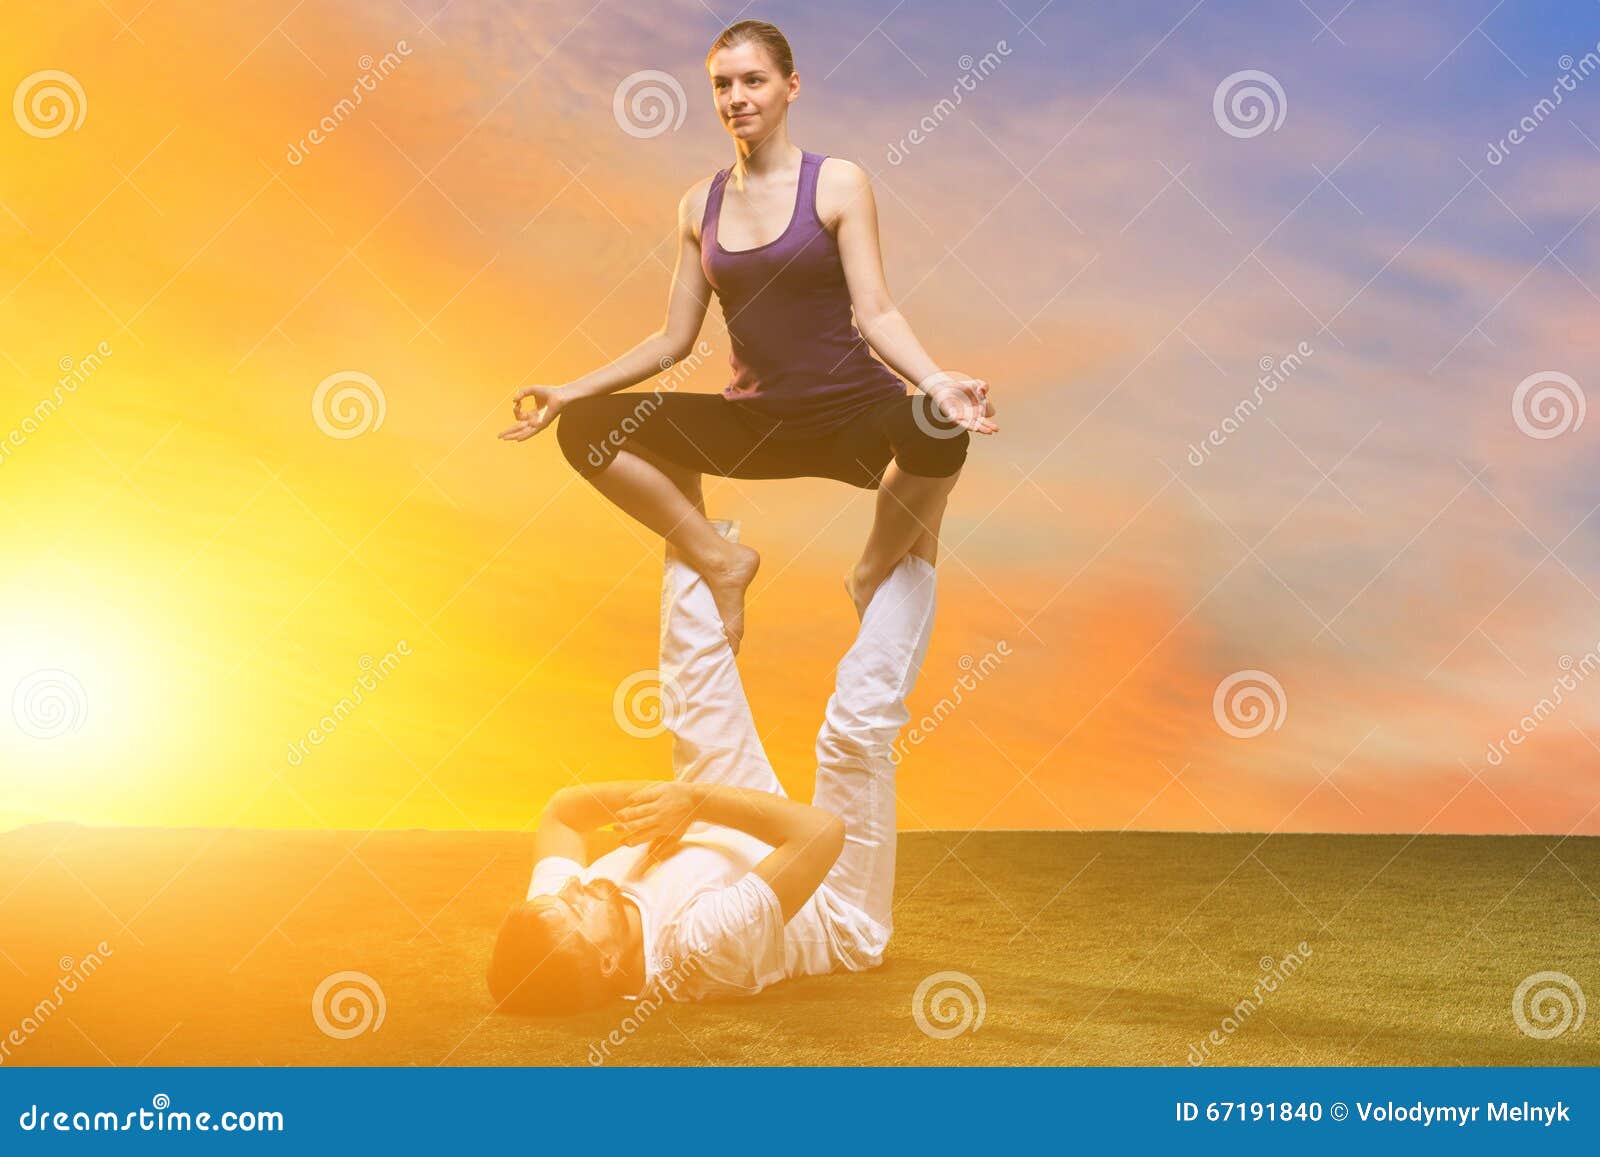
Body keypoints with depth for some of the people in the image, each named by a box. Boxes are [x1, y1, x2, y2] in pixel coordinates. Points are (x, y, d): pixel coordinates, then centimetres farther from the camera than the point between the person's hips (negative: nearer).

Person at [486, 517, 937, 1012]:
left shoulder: (554, 917, -30)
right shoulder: (699, 946, -49)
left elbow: (561, 810, -8)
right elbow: (822, 829, -50)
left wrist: (654, 793, -24)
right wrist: (691, 795, -42)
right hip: (842, 909, -5)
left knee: (704, 708, 1)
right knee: (857, 731, -15)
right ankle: (913, 548, 7)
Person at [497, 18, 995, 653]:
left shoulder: (837, 183, -4)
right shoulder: (700, 205, 8)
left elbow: (877, 315, -11)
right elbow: (674, 339, 11)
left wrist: (936, 381, -29)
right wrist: (569, 392, 5)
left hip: (852, 416, -3)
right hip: (755, 425, 3)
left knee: (935, 434, -37)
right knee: (582, 429, -12)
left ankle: (873, 576, -5)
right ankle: (720, 561, 1)